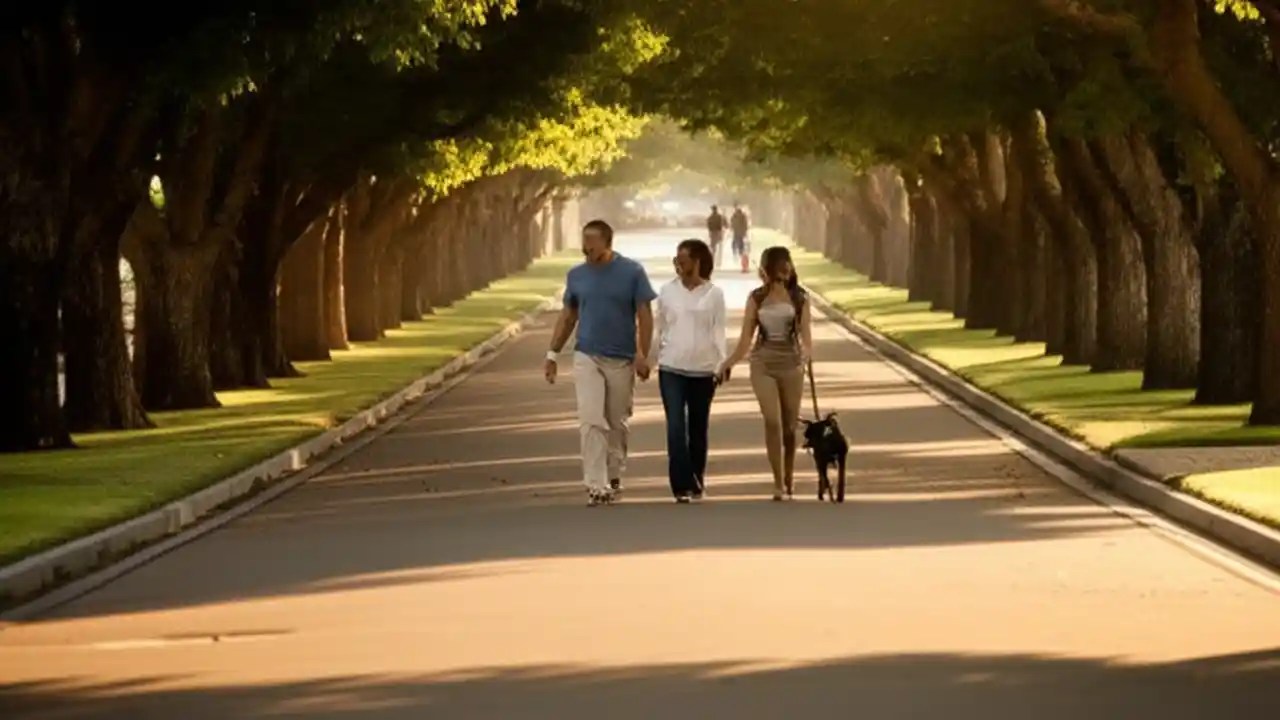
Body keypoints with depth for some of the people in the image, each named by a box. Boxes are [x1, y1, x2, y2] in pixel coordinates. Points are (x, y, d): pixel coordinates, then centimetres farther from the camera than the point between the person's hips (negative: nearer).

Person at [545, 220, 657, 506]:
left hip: (621, 359, -1)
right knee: (591, 421, -9)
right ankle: (596, 485, -12)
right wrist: (553, 353, 7)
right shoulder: (577, 275, 3)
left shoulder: (632, 272, -5)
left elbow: (644, 315, -4)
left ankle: (613, 475, 30)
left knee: (617, 423, 11)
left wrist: (642, 354, -11)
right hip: (587, 357, 1)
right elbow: (568, 316, 12)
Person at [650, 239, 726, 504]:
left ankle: (696, 482, 23)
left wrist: (721, 364, -7)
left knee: (698, 429, 10)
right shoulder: (667, 291, 3)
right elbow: (660, 329, 9)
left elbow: (718, 332, 1)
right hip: (671, 368, 0)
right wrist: (654, 357, 9)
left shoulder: (714, 294, 0)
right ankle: (682, 486, -13)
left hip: (702, 370, 0)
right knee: (676, 427, -11)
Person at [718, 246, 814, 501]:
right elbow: (747, 336, 9)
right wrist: (730, 362, 2)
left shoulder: (799, 298, 2)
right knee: (772, 421, -13)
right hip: (764, 364, 0)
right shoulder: (757, 297, 6)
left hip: (791, 364, 0)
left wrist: (807, 352, -24)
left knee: (789, 424, 8)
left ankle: (789, 479, 26)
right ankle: (779, 484, -11)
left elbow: (805, 332, -3)